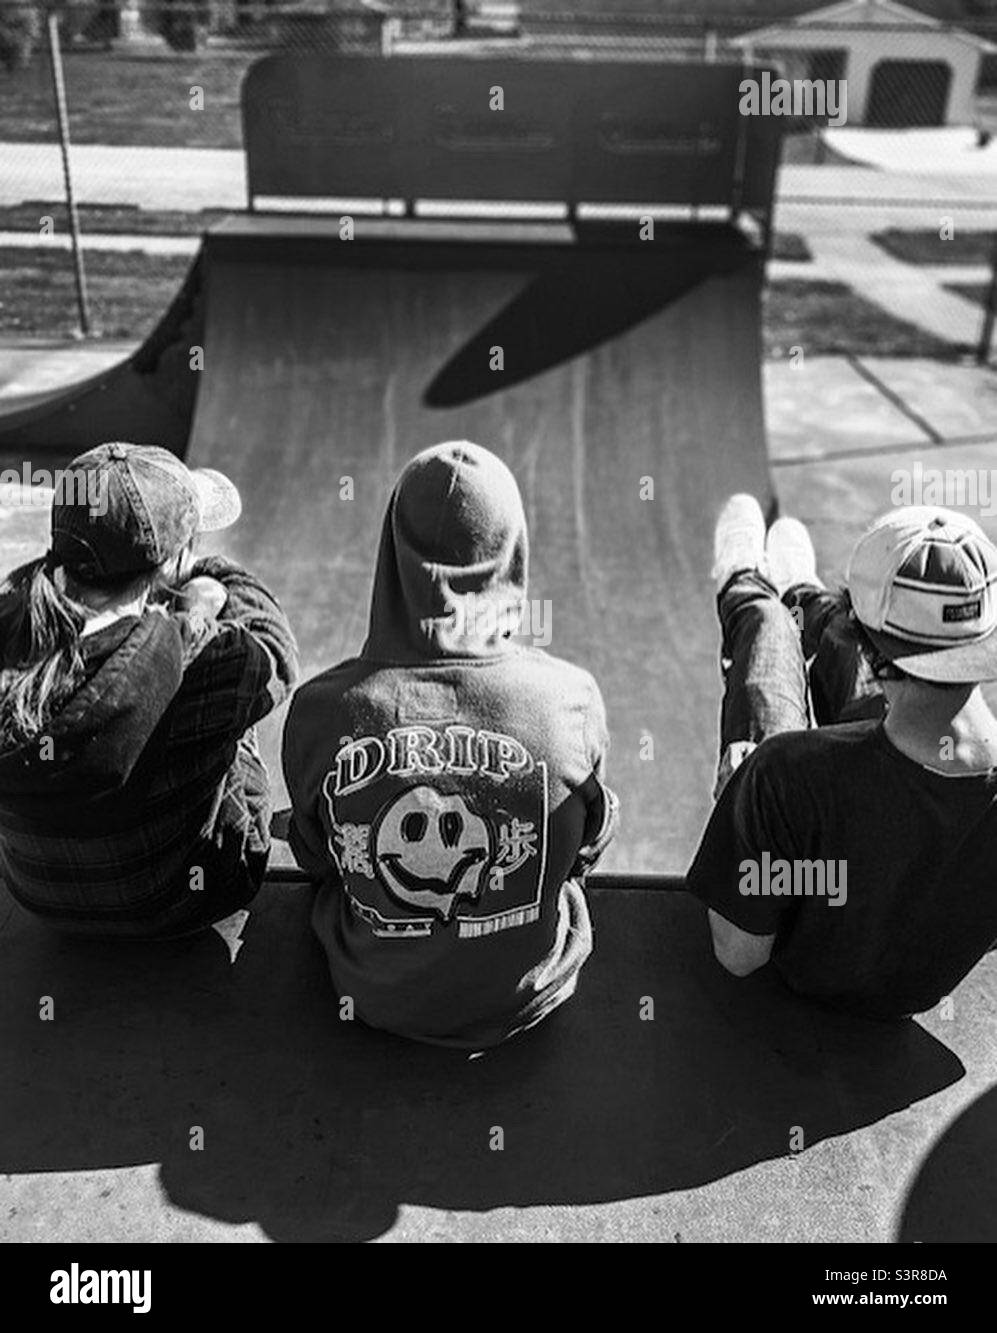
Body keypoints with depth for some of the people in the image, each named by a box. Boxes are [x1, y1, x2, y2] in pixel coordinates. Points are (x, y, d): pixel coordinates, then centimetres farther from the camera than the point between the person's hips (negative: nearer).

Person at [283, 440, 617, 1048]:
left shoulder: (322, 711, -26)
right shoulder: (571, 699, -26)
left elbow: (315, 859, -5)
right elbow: (586, 851, -6)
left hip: (379, 998, 1)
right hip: (528, 998, 0)